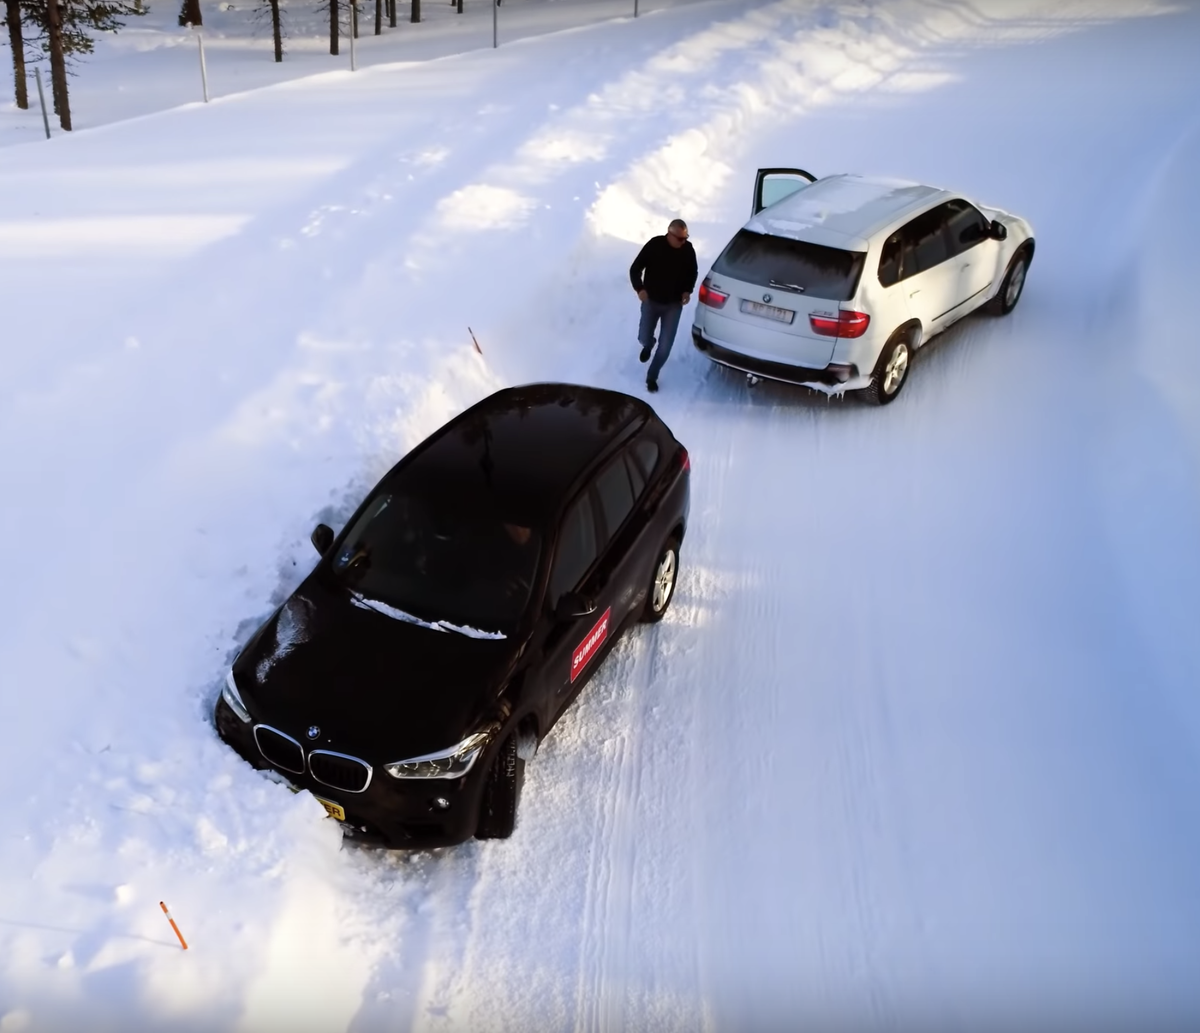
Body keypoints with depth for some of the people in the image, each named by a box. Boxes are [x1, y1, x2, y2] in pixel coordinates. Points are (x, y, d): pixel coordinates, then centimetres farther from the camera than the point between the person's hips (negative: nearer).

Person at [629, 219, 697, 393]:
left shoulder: (688, 250, -11)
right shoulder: (654, 245, -19)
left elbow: (692, 273, 8)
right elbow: (635, 269, -12)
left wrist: (687, 290, -9)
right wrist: (640, 288, -29)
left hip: (674, 305, 1)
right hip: (651, 301, -1)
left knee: (665, 345, -1)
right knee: (644, 339, -1)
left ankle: (652, 377, 21)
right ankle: (648, 345, 40)